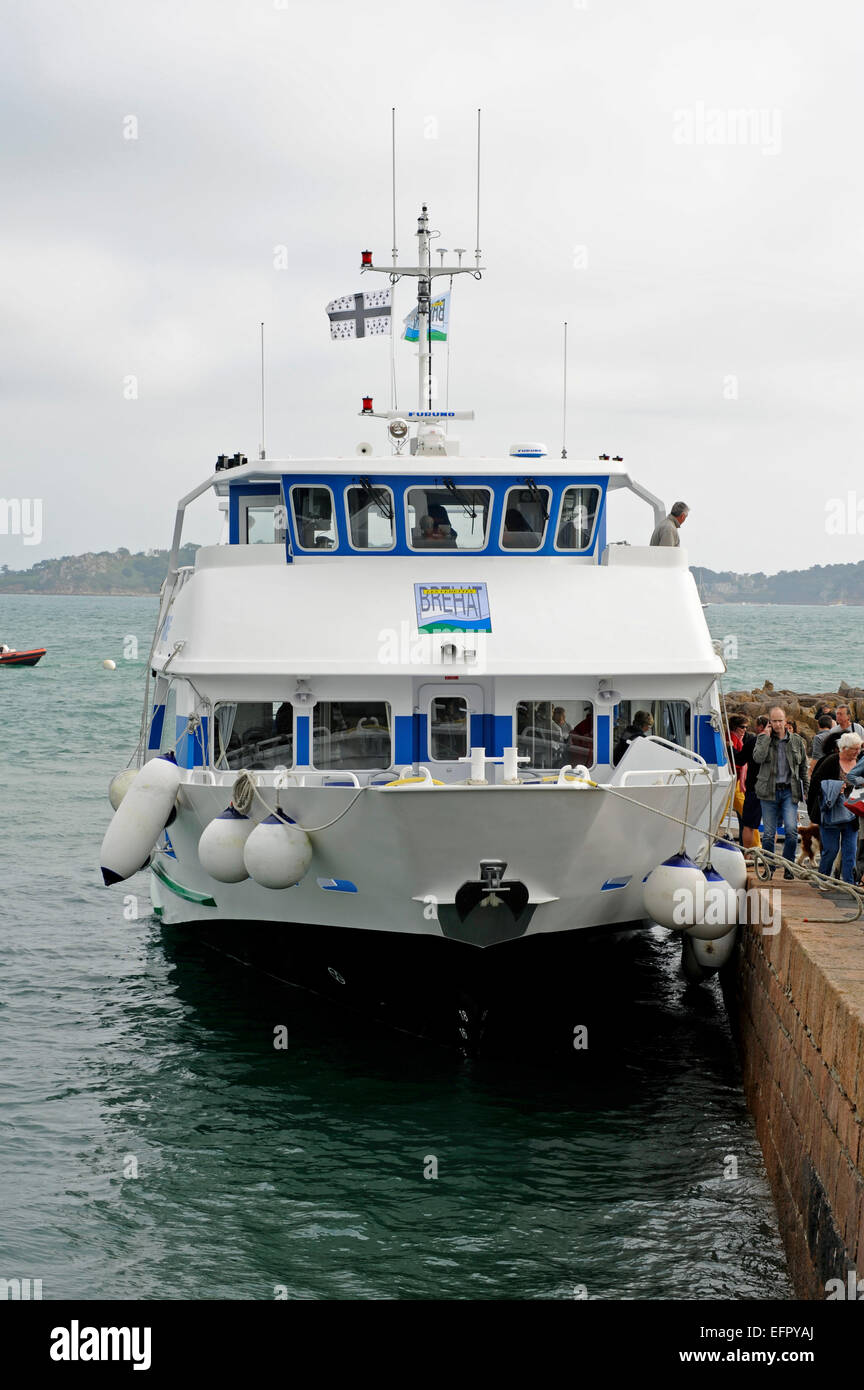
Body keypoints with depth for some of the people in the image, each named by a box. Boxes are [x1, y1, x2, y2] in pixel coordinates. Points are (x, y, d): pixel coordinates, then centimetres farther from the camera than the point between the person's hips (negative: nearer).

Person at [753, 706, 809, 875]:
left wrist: (805, 790, 12)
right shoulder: (763, 739, 3)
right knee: (768, 833, 2)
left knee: (791, 830, -15)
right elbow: (758, 758, -17)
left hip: (789, 791, 0)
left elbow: (803, 767, 16)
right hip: (769, 791, 0)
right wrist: (767, 737, -12)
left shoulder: (796, 741, 8)